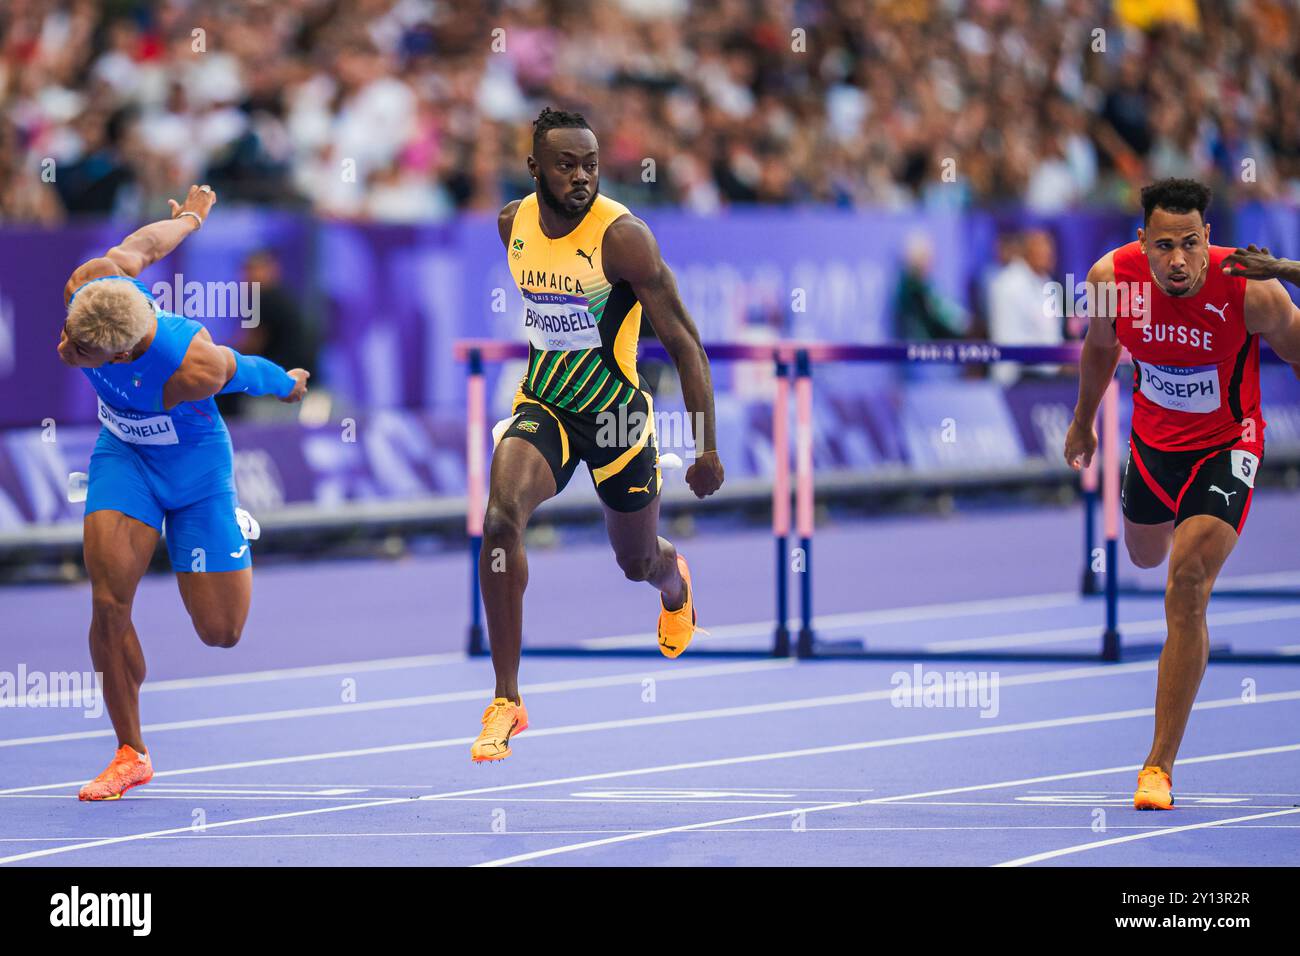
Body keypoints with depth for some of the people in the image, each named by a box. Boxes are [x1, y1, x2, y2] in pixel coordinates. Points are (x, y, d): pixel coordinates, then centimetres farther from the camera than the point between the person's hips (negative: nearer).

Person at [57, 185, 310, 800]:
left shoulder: (195, 371, -40)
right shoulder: (86, 287, -28)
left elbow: (252, 371, -17)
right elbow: (141, 245, -6)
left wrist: (287, 386, 8)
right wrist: (189, 219, 16)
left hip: (194, 464, -3)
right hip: (122, 453, 3)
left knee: (220, 632, 1)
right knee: (110, 596, -18)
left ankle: (236, 532, 37)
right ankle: (131, 753, -3)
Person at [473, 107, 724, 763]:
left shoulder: (622, 236, -21)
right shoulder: (512, 223, -5)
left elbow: (684, 343, -16)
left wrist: (708, 447, -18)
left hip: (617, 413, -3)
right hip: (542, 408, 3)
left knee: (638, 563, 17)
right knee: (501, 518, -26)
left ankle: (675, 584, 60)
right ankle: (506, 701, -19)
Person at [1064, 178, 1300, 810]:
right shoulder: (1111, 277, -21)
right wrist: (1083, 419, 18)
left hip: (1225, 445, -4)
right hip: (1152, 441, 4)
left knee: (1186, 590, -21)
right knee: (1145, 557, 29)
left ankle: (1160, 765, -17)